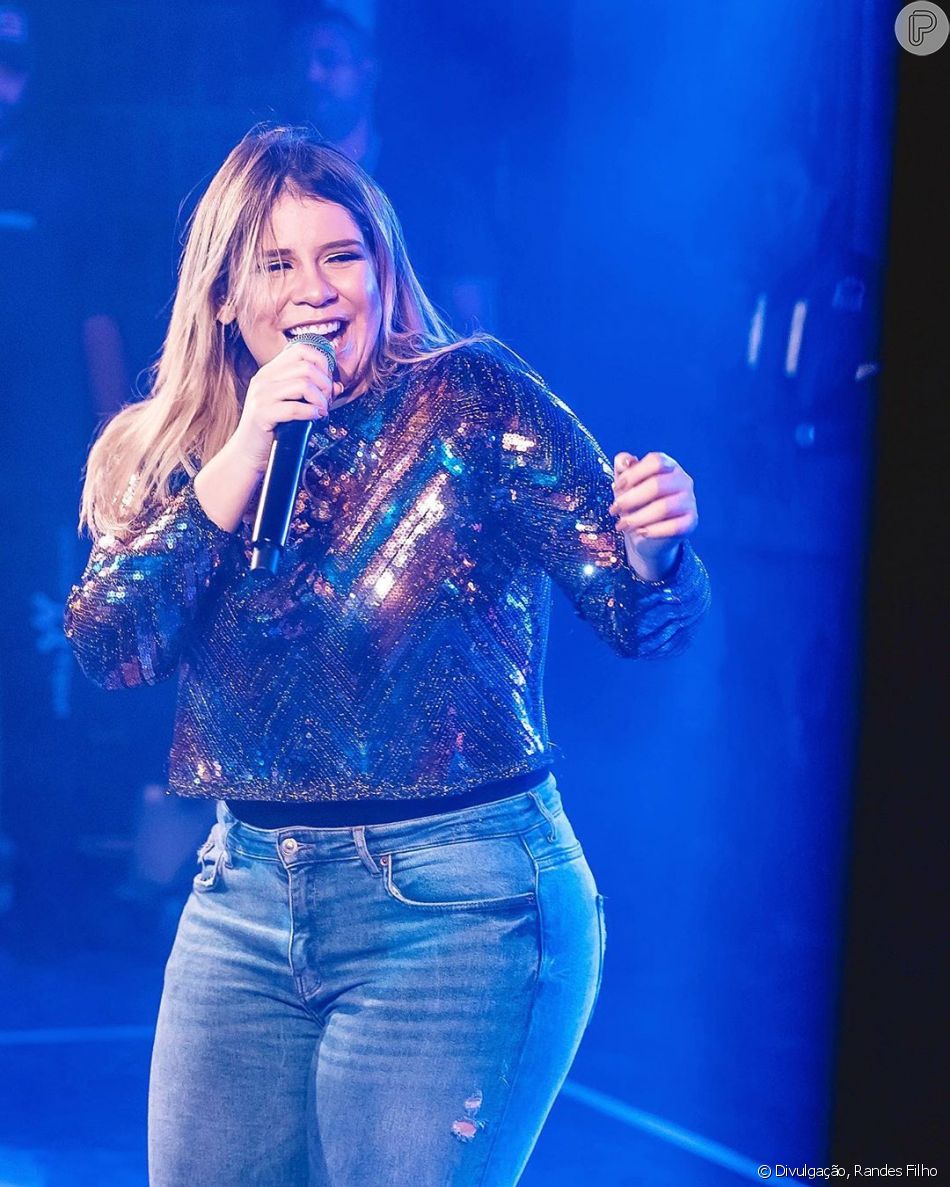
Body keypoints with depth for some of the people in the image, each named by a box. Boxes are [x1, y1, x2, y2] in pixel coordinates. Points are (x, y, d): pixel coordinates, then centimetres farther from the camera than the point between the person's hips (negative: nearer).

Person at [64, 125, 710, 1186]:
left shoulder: (473, 401, -5)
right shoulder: (176, 446, 6)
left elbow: (640, 620, -7)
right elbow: (109, 648, -8)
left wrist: (652, 552, -31)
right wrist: (237, 463, -16)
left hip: (455, 910, -4)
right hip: (246, 906, 4)